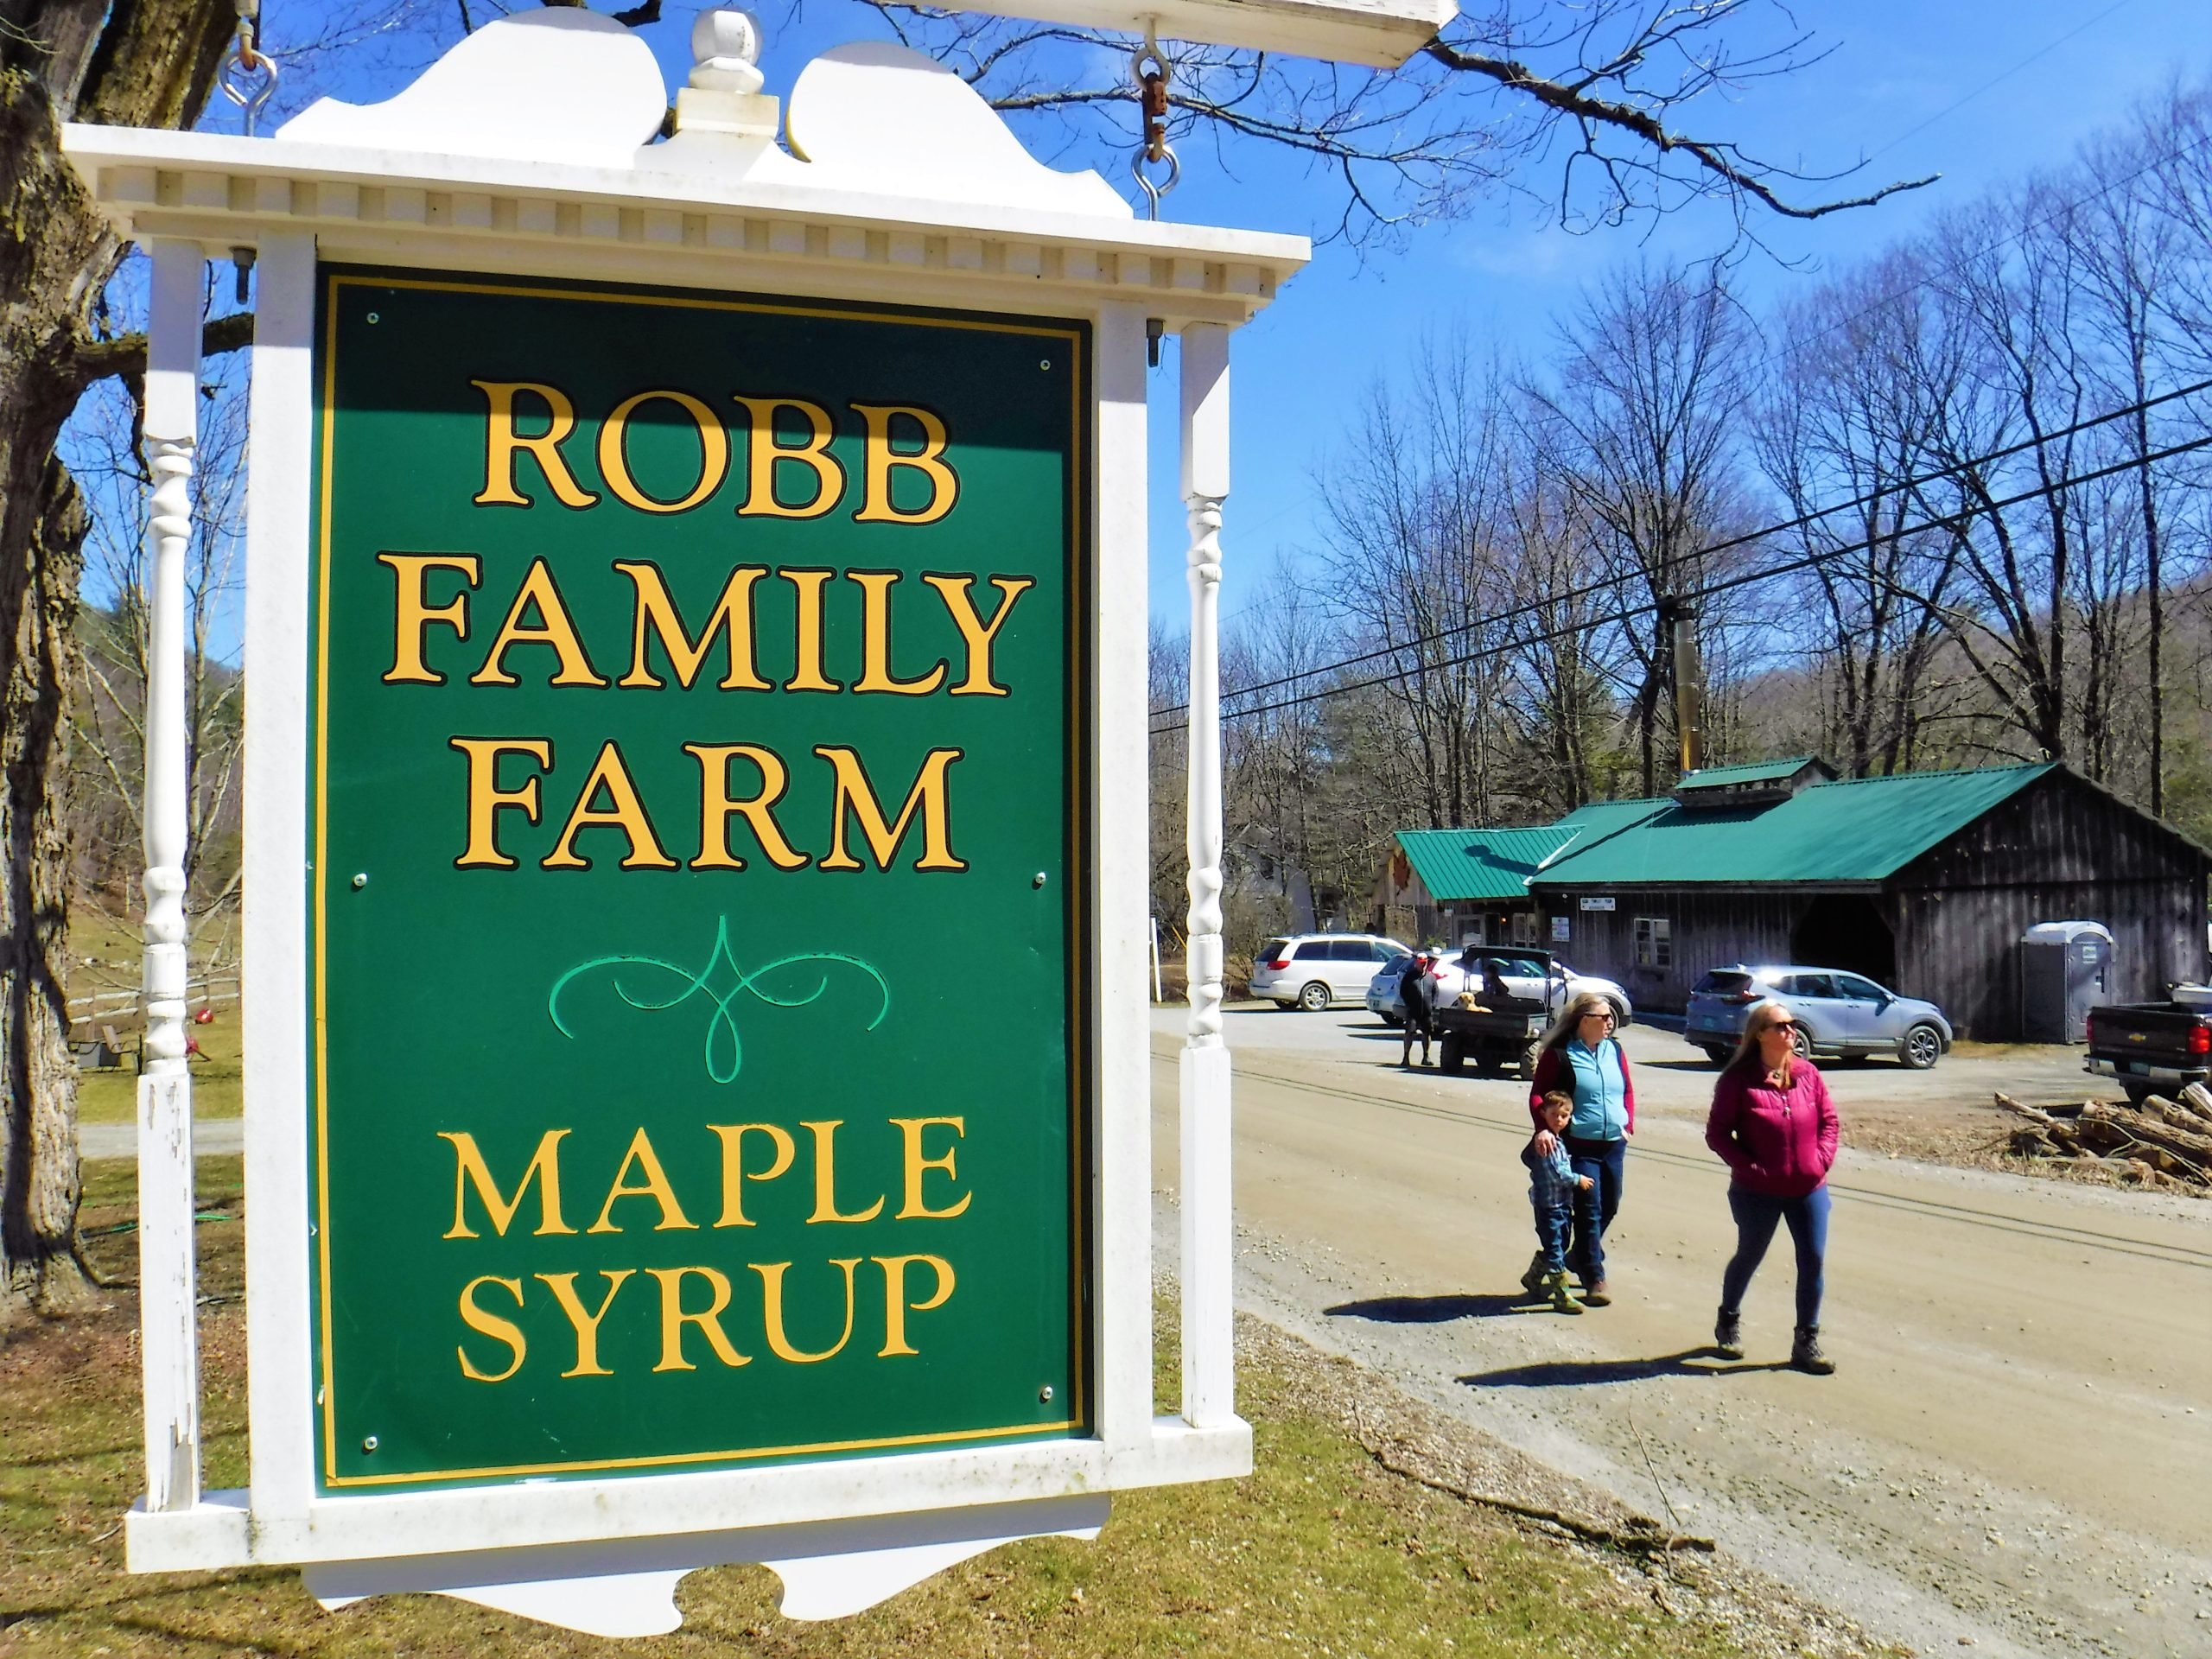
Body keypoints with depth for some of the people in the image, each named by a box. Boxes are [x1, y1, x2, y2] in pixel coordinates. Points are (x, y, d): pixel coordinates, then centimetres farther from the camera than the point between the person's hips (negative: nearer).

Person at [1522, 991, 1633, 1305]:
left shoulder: (1614, 1050, 9)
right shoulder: (1559, 1054, -9)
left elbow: (1628, 1090, 18)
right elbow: (1538, 1094, -9)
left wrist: (1628, 1123, 6)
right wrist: (1543, 1129, -22)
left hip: (1614, 1144, 6)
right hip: (1579, 1147, -6)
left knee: (1609, 1207, 14)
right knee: (1588, 1210, -4)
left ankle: (1579, 1257, 36)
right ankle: (1594, 1278, 6)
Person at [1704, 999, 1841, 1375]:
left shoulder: (1806, 1073, -1)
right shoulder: (1739, 1079, -13)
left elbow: (1830, 1120, 8)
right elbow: (1717, 1133, -10)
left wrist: (1821, 1159, -5)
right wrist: (1750, 1168, -16)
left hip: (1809, 1189, 3)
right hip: (1759, 1192, -3)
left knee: (1813, 1261, 3)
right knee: (1748, 1257, 15)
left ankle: (1807, 1343, 17)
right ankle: (1728, 1321, 39)